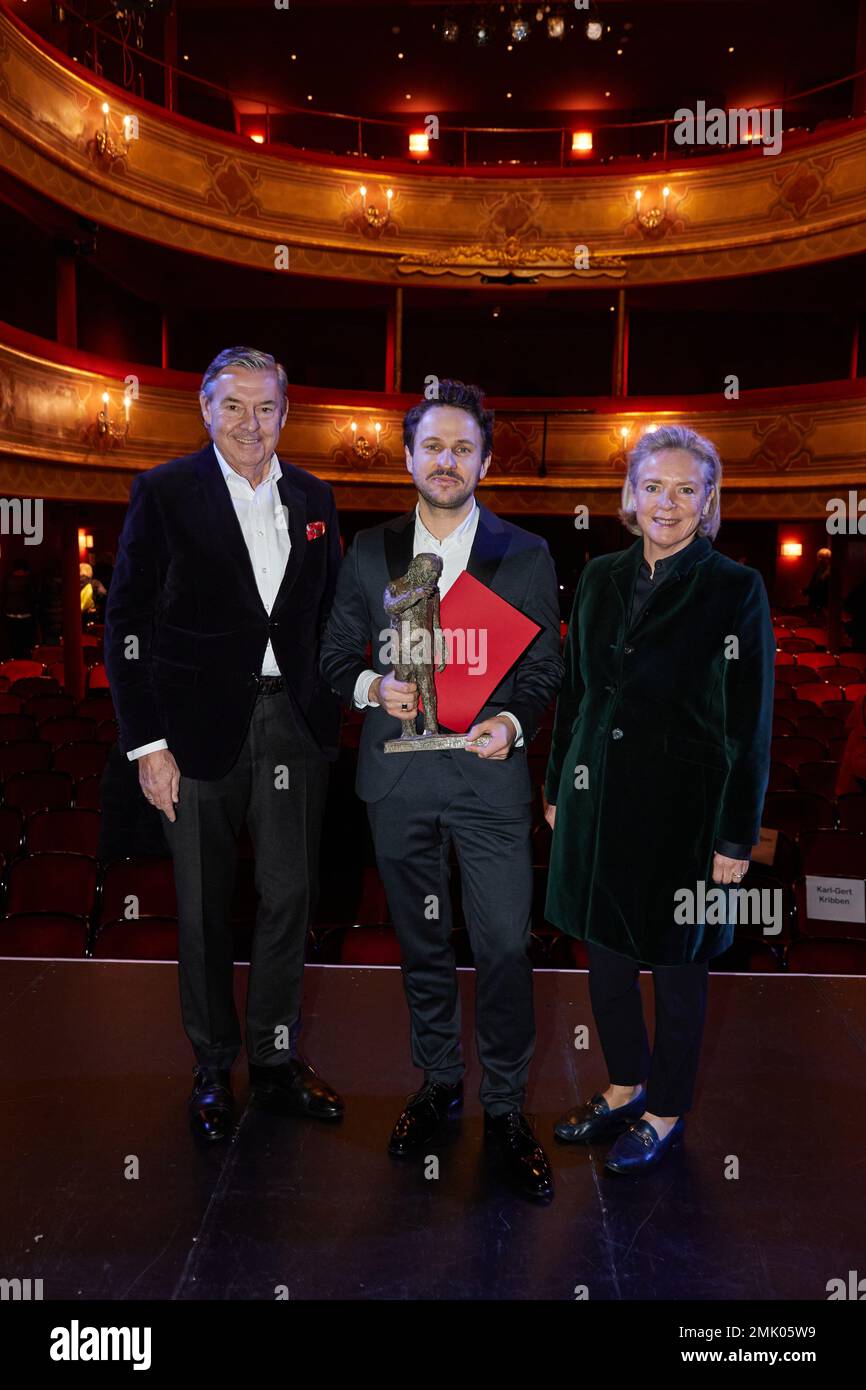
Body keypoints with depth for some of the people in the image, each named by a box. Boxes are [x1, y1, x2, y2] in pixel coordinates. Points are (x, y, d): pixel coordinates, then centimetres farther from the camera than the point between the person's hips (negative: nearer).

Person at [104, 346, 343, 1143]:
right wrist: (147, 743, -11)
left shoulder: (314, 499, 8)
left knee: (290, 897, 9)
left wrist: (330, 713, 3)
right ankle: (213, 1069, 28)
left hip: (294, 725, 3)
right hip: (202, 728, -3)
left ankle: (277, 1062, 28)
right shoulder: (164, 493, -4)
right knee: (204, 907, 10)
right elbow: (127, 622, -6)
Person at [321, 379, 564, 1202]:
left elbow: (547, 667, 2)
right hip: (399, 778, 2)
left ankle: (505, 1108, 18)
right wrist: (372, 687, -12)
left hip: (489, 774, -2)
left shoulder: (526, 556, 3)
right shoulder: (369, 552, 7)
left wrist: (513, 723, -16)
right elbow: (336, 654, 9)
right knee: (421, 942, 15)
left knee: (504, 946, -1)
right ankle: (437, 1083, 33)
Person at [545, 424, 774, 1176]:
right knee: (603, 952, 16)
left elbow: (749, 724, -10)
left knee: (675, 965, 11)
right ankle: (626, 1087, 40)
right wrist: (557, 788, 12)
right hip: (598, 799, 5)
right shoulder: (600, 578, 4)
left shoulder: (735, 590, -10)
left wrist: (736, 836, -10)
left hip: (681, 807, -5)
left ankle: (667, 1113, 33)